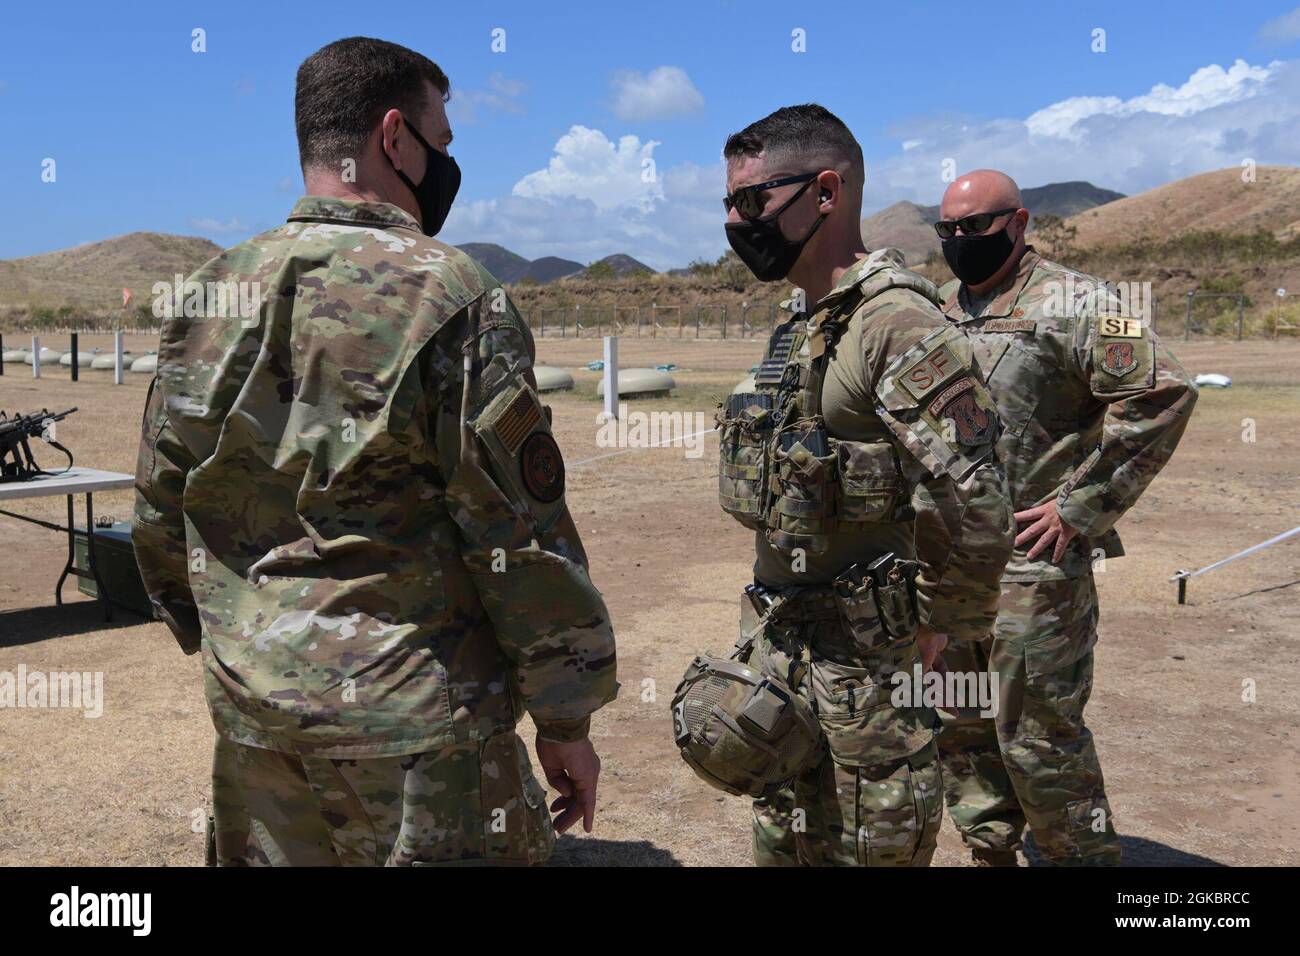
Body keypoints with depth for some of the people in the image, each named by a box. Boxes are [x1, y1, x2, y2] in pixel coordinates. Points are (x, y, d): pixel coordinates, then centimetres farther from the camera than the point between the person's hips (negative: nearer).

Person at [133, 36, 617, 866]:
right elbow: (520, 537, -14)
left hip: (249, 714, 6)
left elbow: (161, 517, 11)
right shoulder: (449, 297, -14)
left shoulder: (206, 296, 5)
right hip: (413, 721, -6)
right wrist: (566, 720, -4)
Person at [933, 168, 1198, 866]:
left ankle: (1083, 855, 19)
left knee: (1038, 735, -1)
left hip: (1033, 561, -7)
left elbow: (1162, 395, -17)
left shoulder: (1071, 302, -9)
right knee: (961, 728, 16)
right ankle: (991, 852, 32)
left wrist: (1083, 506, -16)